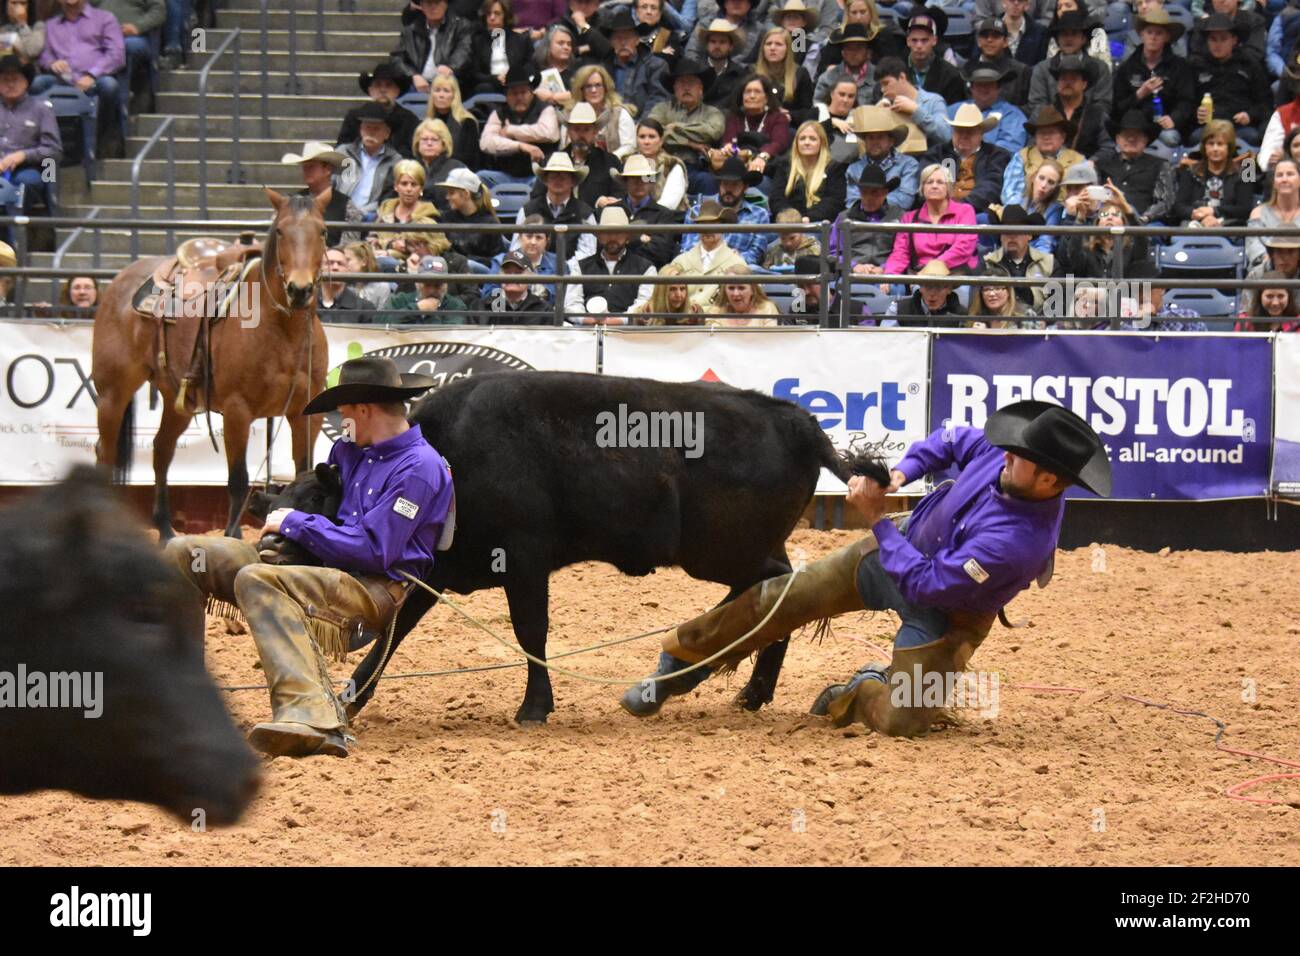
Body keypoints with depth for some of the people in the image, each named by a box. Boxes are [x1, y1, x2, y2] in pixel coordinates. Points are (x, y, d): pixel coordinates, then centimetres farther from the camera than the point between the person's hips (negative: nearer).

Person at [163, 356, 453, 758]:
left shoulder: (420, 468, -11)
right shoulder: (352, 451, 17)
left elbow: (371, 551, -19)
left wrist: (295, 524, -10)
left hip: (372, 590, -9)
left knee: (256, 580, -39)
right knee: (183, 553, 2)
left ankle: (311, 715, -55)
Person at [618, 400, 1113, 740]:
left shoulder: (1022, 539, -41)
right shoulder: (1003, 452, -21)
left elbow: (927, 584, -33)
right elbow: (952, 439, 4)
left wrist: (876, 519, -27)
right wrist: (903, 472, -13)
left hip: (944, 611, -6)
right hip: (904, 546, 6)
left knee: (902, 721, -17)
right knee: (783, 598, 3)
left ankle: (862, 696, 18)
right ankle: (679, 666, 18)